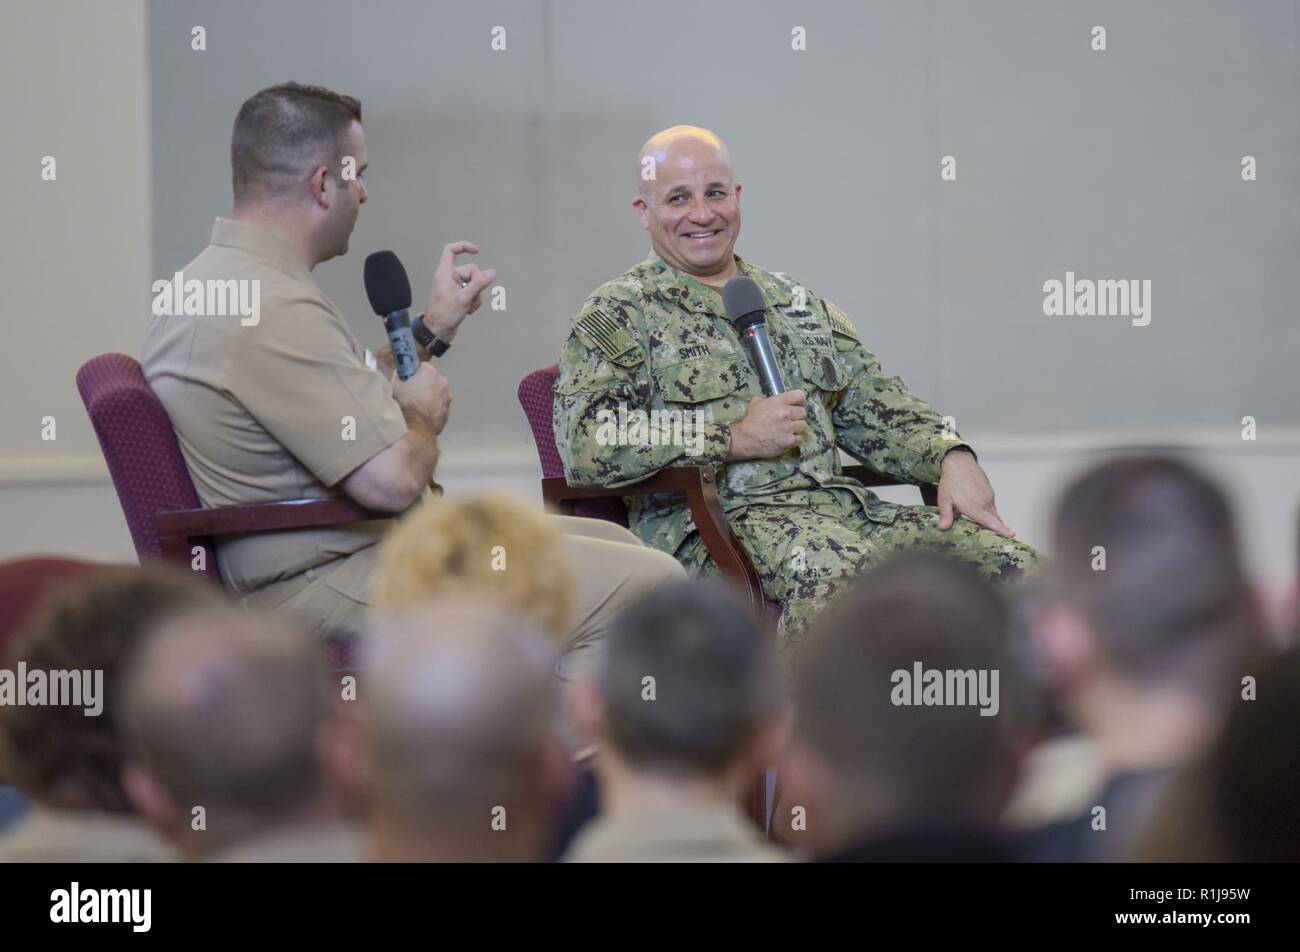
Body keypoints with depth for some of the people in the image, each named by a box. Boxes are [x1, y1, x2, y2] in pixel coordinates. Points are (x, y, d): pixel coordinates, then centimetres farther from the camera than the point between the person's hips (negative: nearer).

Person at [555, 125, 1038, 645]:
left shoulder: (799, 304, 28)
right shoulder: (618, 314, 8)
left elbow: (881, 410, 27)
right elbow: (585, 445, -8)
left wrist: (953, 458, 5)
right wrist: (736, 438, -10)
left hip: (842, 505, 6)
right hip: (712, 523, -6)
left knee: (1012, 564, -16)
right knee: (833, 564, -41)